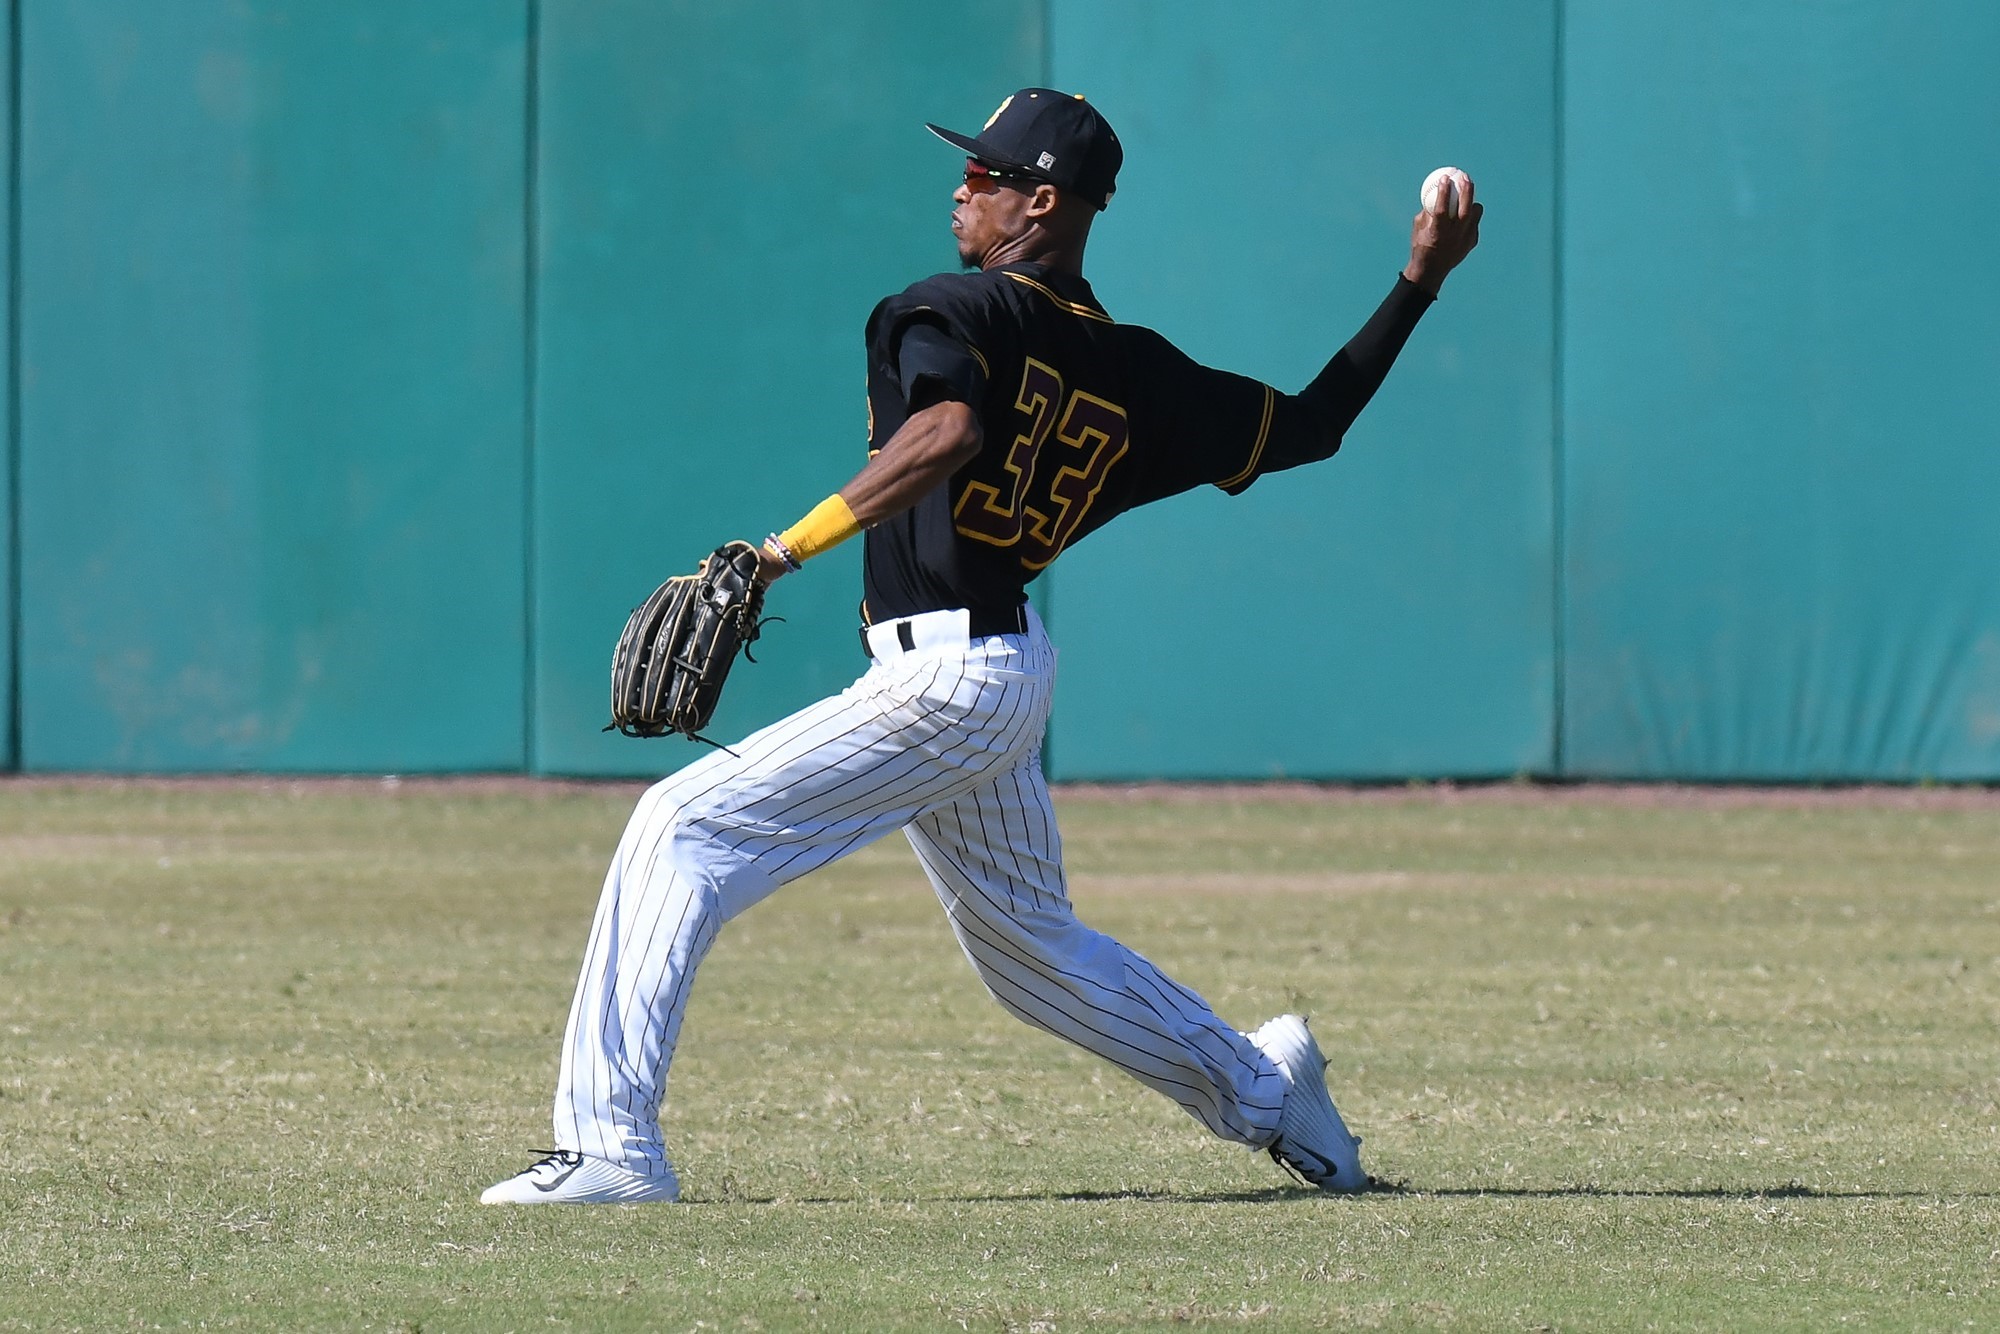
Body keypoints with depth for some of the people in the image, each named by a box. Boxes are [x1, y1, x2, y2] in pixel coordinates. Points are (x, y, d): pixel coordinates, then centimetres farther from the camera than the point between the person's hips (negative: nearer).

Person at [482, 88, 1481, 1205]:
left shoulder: (957, 312, -10)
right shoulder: (1132, 370, 11)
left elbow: (946, 433, -31)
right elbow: (1311, 427, 13)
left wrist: (787, 551, -33)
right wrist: (1419, 286, 21)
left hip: (941, 675, -9)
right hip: (1013, 678, 9)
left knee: (681, 829, -11)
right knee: (1030, 943, 27)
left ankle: (613, 1144, -18)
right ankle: (1268, 1092, 34)